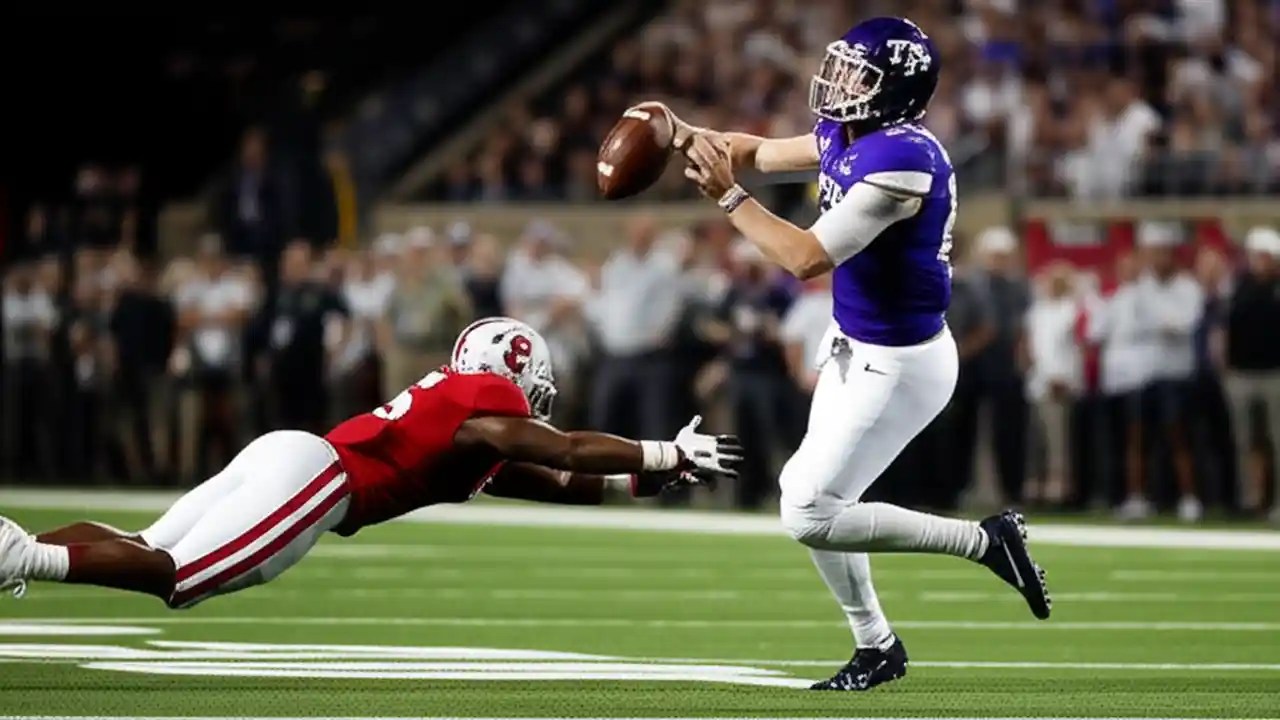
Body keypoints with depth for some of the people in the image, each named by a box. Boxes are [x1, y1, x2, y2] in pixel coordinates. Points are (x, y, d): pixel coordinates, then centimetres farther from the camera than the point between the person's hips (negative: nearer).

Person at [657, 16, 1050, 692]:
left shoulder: (900, 161, -28)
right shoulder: (844, 136, -1)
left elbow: (806, 258, -30)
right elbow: (759, 151, 17)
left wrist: (728, 196, -23)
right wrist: (688, 136, 1)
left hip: (900, 364, -9)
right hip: (853, 345, 9)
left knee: (809, 514, -11)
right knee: (808, 493, 17)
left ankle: (985, 540, -1)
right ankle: (876, 647, 33)